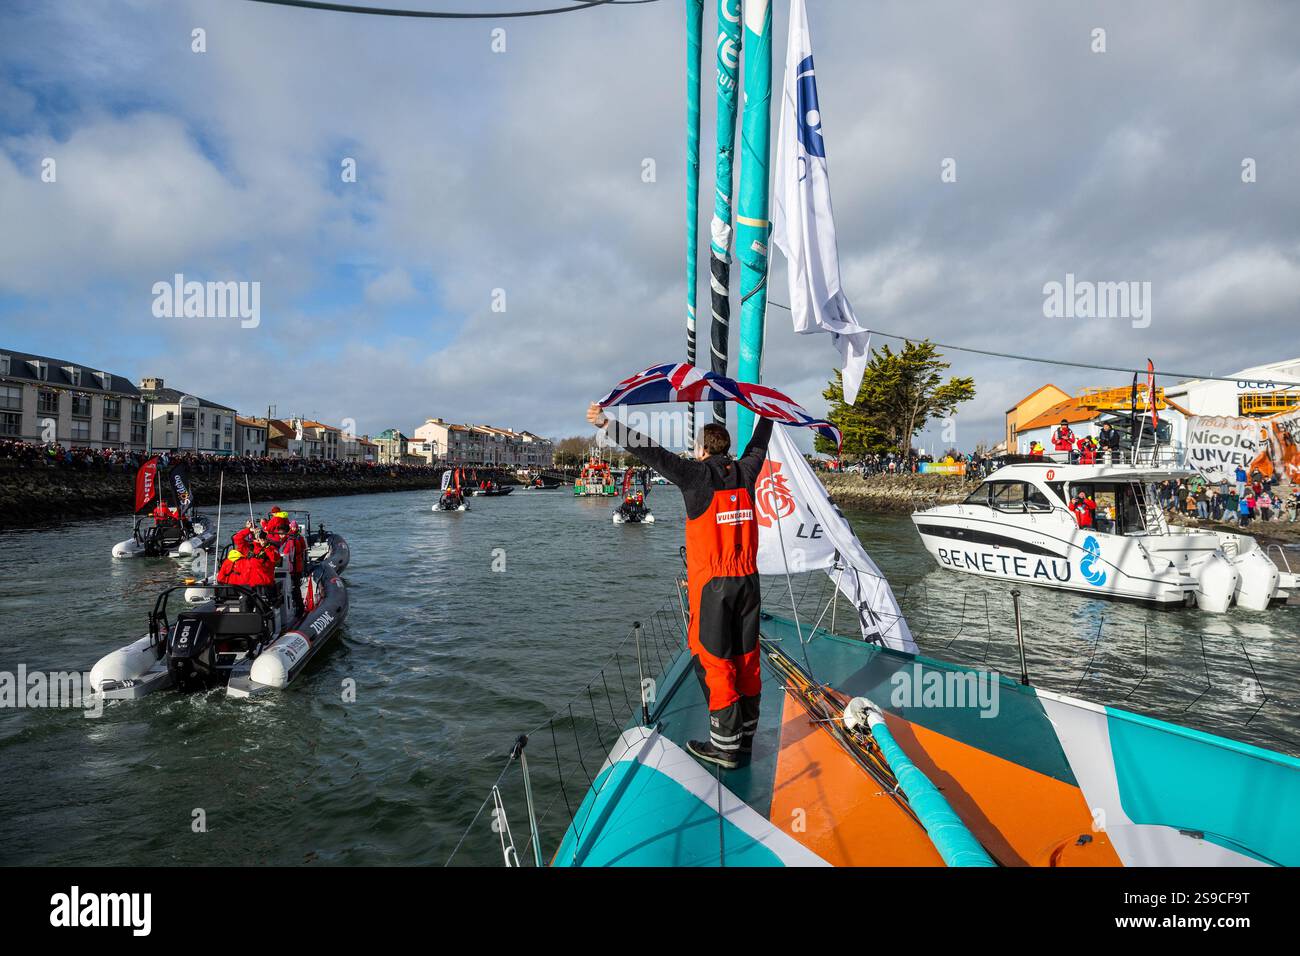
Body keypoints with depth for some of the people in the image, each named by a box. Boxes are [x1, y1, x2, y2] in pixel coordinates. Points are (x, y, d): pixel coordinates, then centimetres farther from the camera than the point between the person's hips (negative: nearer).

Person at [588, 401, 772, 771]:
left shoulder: (697, 474, -8)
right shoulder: (745, 472, 8)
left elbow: (652, 453, -15)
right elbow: (759, 445, 28)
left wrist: (607, 424, -16)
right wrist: (767, 415, 47)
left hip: (712, 585, -6)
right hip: (748, 580, 6)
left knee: (715, 661, 1)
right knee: (746, 658, 13)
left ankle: (725, 746, 7)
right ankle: (745, 737, 25)